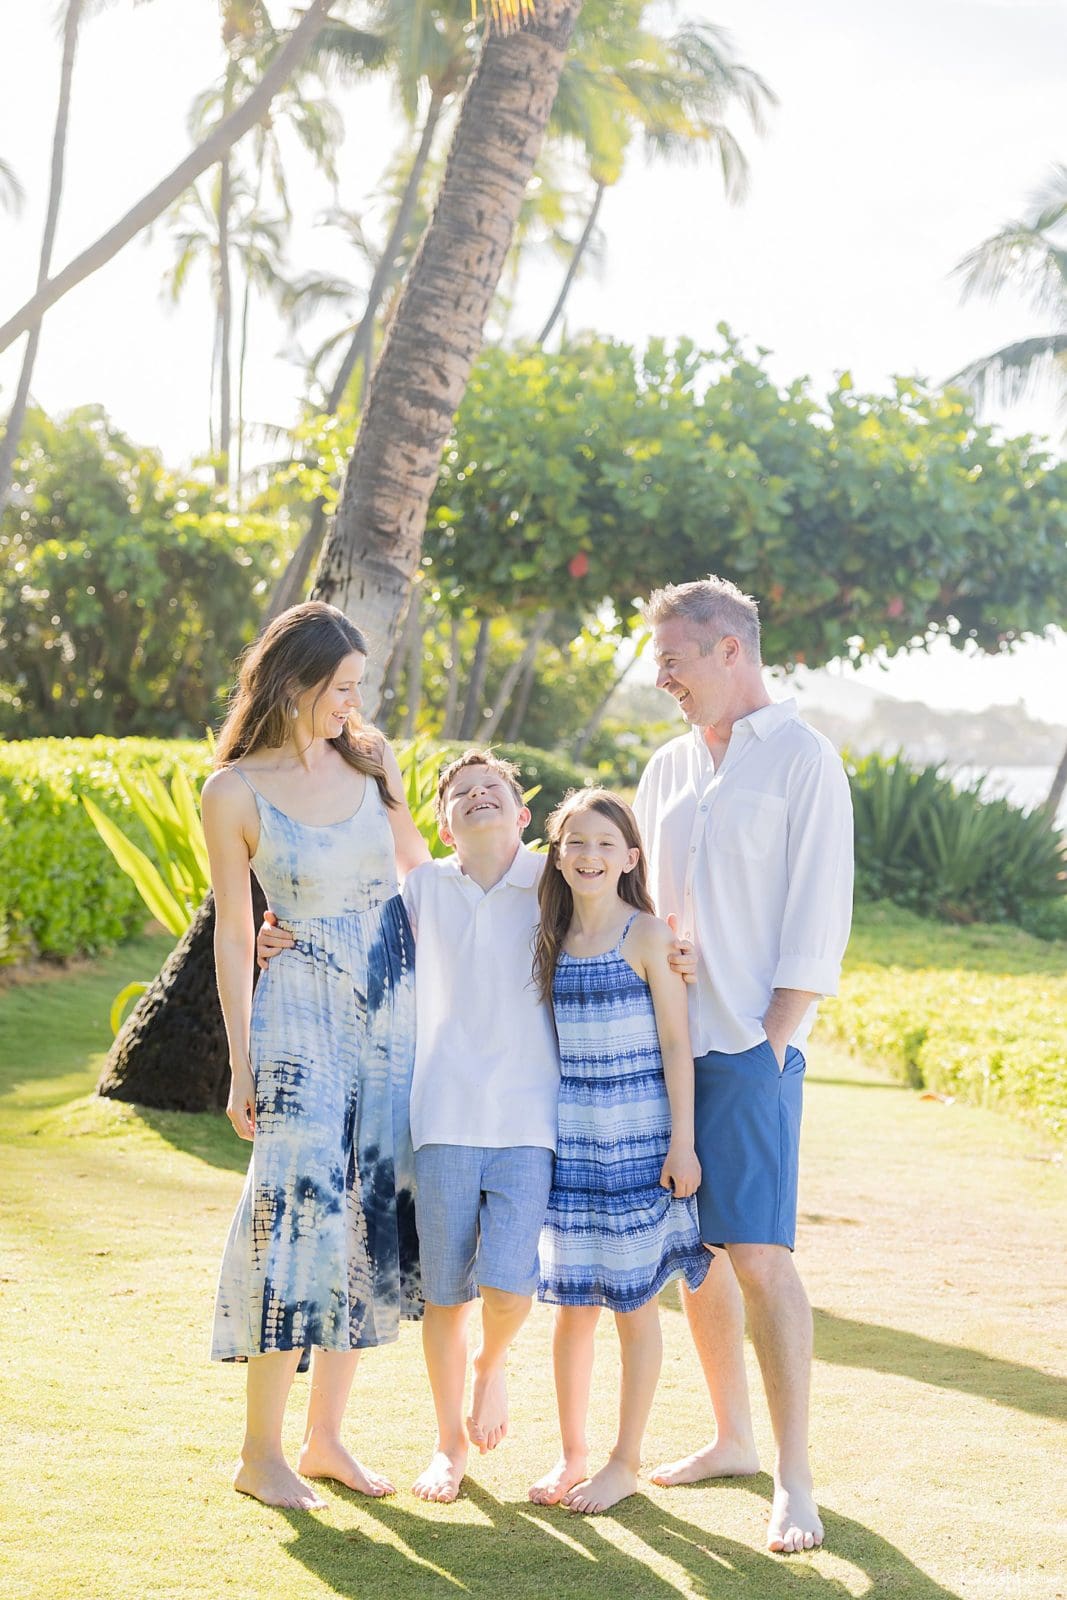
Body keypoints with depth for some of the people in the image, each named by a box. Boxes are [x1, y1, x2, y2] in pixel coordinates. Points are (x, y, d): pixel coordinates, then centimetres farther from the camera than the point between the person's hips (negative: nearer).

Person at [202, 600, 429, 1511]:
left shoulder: (372, 758, 3)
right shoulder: (234, 792, -7)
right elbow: (233, 933, -3)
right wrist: (241, 1062, -5)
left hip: (396, 1003, 5)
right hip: (302, 1015, -5)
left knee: (374, 1213, 4)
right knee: (302, 1209, -12)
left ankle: (326, 1438, 14)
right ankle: (260, 1452, -1)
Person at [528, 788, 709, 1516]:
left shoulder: (648, 936, -8)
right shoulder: (552, 939, 6)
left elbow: (676, 1043, -8)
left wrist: (682, 1143, -10)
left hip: (638, 1136, -4)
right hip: (571, 1139, 4)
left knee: (634, 1302, 4)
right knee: (573, 1303, 9)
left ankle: (626, 1463, 15)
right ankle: (573, 1455, 22)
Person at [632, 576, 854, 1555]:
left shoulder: (802, 758, -4)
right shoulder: (669, 767, 16)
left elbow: (820, 915, -8)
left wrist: (775, 1038, -13)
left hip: (751, 1043, -7)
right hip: (665, 1037, 7)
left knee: (759, 1254, -11)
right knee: (694, 1248, 11)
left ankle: (793, 1481, -6)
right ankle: (734, 1440, 24)